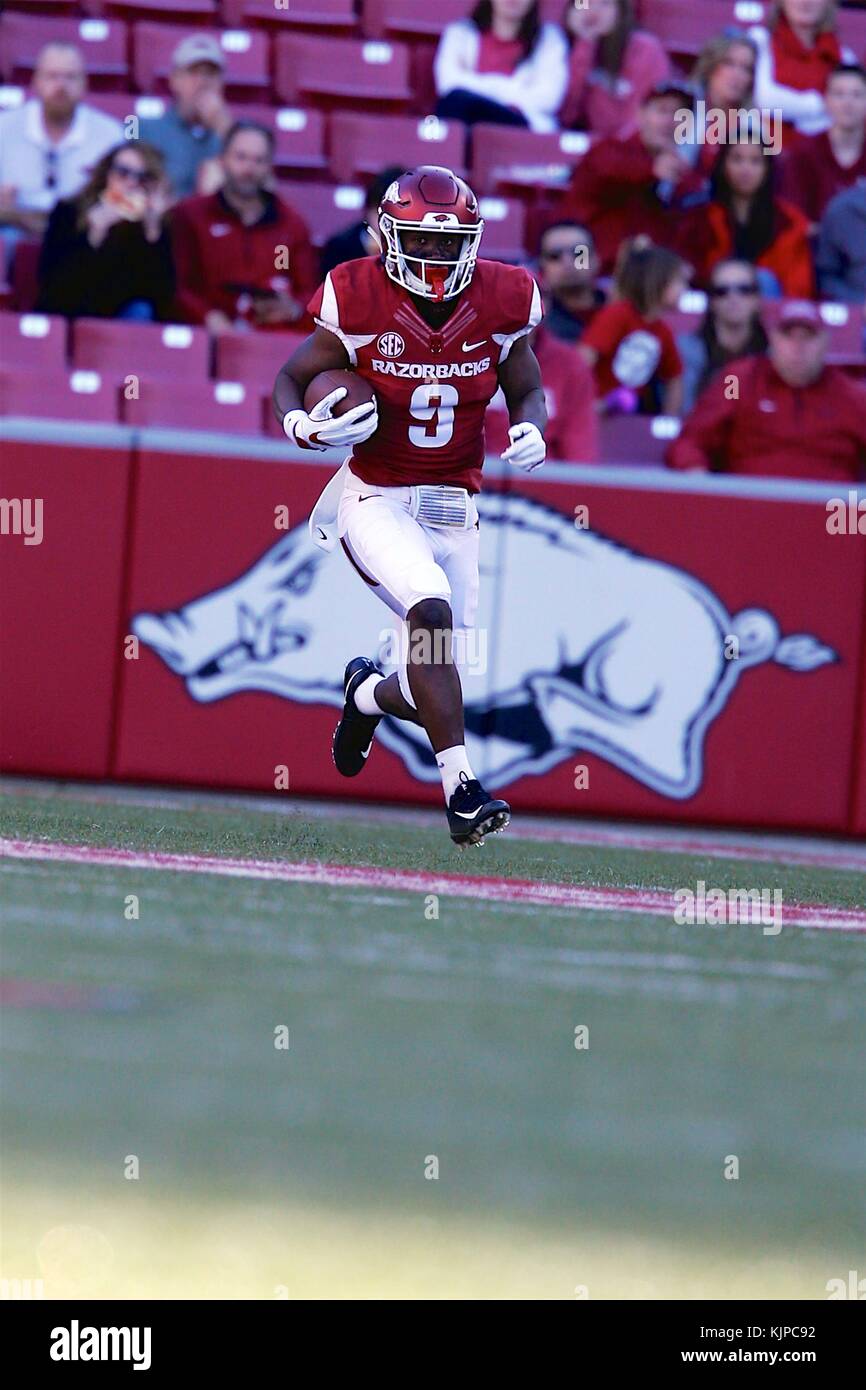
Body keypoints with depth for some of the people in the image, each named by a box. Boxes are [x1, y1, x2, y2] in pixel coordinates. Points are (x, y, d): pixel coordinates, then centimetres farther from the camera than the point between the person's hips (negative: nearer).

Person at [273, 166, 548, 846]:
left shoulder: (501, 304, -4)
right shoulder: (361, 304, -12)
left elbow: (527, 389, 12)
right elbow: (293, 377, 0)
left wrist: (531, 431, -11)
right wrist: (305, 426, -22)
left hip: (455, 508, 4)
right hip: (375, 500, -4)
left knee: (442, 684, 2)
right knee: (433, 609, -31)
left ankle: (369, 693, 40)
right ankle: (460, 788, -28)